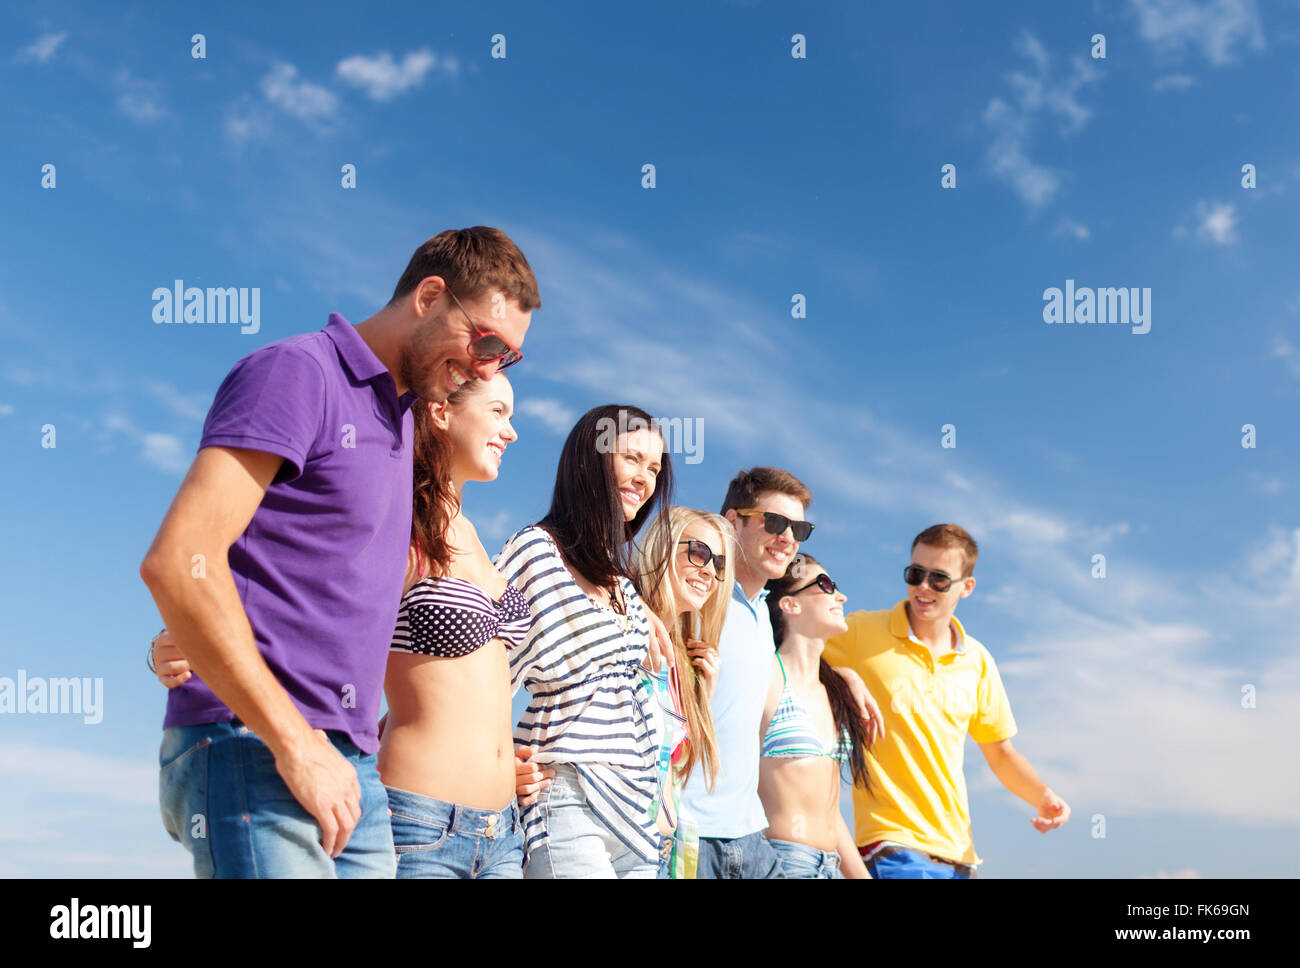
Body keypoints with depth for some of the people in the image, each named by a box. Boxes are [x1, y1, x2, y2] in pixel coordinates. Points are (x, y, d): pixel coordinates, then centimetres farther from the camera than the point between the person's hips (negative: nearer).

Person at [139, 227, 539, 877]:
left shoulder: (400, 418, 20)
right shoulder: (299, 370, -6)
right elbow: (178, 559, -17)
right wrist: (294, 743, -18)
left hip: (348, 770, 8)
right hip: (251, 751, -8)